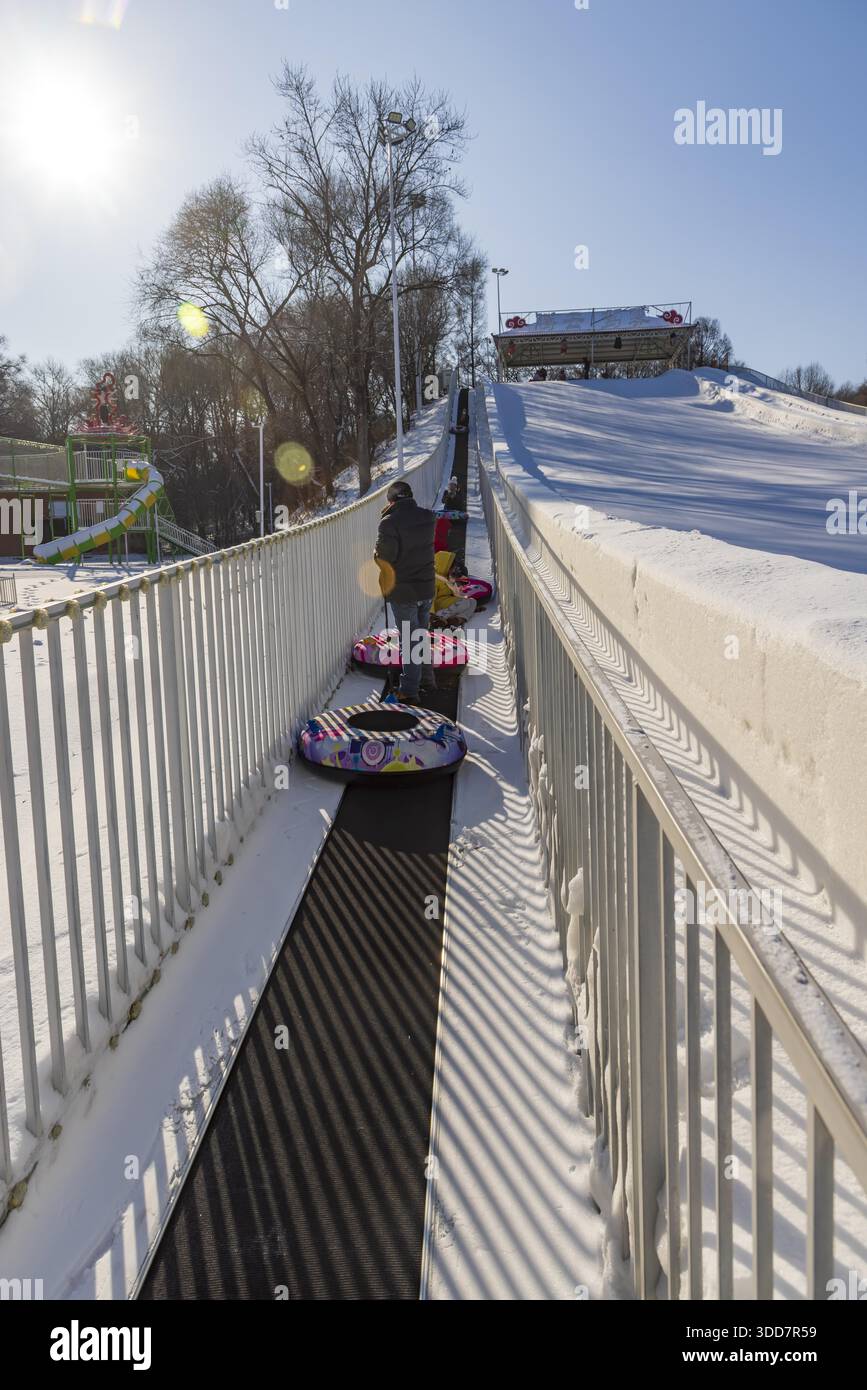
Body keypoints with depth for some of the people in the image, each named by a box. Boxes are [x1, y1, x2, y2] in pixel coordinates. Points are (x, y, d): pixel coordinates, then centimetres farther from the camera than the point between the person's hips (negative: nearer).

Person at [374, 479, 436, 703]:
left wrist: (376, 555, 5)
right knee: (423, 636, 20)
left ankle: (409, 691, 7)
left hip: (403, 591, -5)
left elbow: (385, 557, -19)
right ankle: (427, 681, 31)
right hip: (427, 587, 5)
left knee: (408, 640, 3)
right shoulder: (428, 517, -1)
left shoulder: (390, 522, -19)